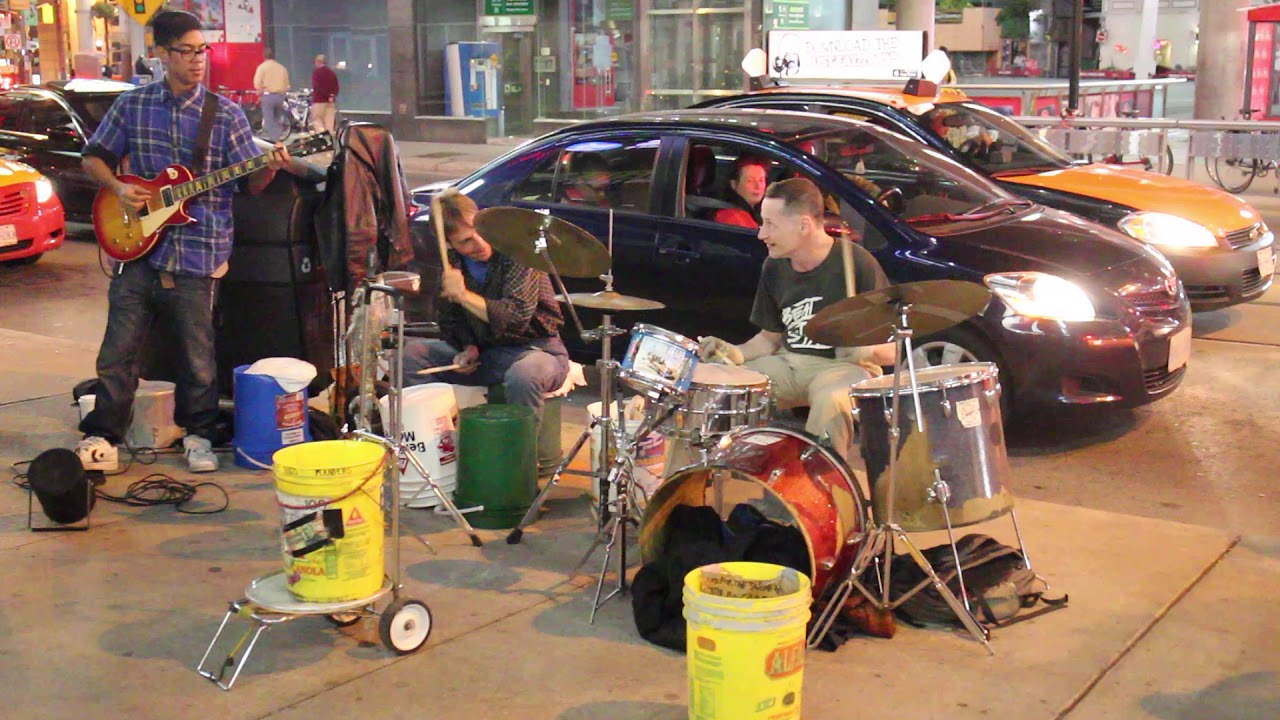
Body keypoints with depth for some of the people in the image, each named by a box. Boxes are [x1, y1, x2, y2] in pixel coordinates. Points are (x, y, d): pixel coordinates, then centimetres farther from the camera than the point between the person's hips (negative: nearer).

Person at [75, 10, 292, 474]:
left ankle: (198, 435, 24)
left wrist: (270, 168, -20)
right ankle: (102, 435, 18)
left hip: (198, 256, -1)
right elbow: (93, 157, 14)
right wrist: (118, 188, -4)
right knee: (119, 350, 4)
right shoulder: (132, 105, 6)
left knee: (197, 357, 6)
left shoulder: (225, 113, 2)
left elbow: (252, 182, 2)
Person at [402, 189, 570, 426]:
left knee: (523, 375, -41)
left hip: (537, 348, -6)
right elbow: (452, 320, 14)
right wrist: (469, 348, -6)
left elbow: (517, 316, -24)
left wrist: (464, 295, -28)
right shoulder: (453, 263, 3)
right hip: (486, 352, 6)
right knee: (411, 352, -7)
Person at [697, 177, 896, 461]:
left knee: (831, 401, -39)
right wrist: (737, 353, -5)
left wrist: (867, 350, -32)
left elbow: (893, 348, -9)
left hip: (843, 365, -6)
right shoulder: (775, 268, 5)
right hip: (789, 364, 6)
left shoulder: (856, 264, -12)